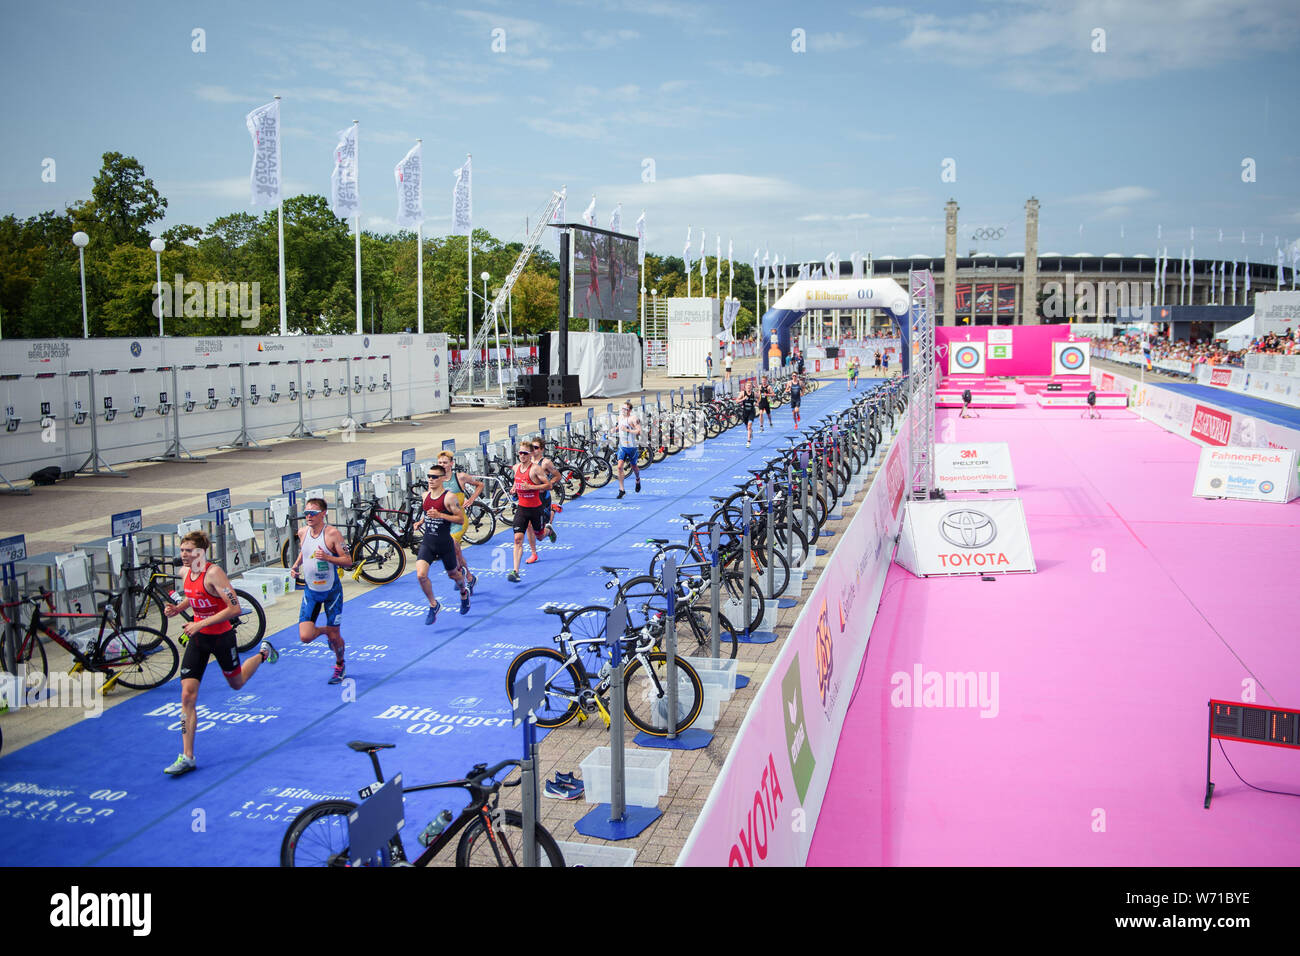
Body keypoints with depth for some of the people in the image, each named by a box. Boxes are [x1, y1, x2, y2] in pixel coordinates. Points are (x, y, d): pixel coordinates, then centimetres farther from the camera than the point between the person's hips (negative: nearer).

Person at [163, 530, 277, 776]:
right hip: (197, 638, 6)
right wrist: (177, 608, -1)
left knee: (237, 683, 18)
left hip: (221, 637, -5)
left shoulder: (214, 573, -23)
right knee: (187, 694, -5)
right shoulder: (186, 572, -1)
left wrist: (201, 624, -29)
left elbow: (235, 608, -27)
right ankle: (187, 757, -1)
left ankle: (263, 654, 49)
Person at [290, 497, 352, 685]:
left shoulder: (332, 533, -16)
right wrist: (296, 565, 3)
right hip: (311, 591, 4)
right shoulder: (302, 532, -1)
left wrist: (327, 557, -30)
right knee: (305, 637, -10)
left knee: (334, 637, 5)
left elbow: (348, 561, -16)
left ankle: (339, 665, 35)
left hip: (331, 590, -4)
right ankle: (325, 631, 25)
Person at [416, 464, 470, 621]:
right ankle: (433, 605, 5)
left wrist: (440, 515, -22)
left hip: (444, 543, -4)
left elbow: (461, 519, -15)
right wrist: (422, 521, 15)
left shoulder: (449, 497, -13)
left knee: (453, 574, 16)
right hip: (427, 542, 4)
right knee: (420, 575, -14)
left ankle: (464, 592, 49)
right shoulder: (426, 496, 6)